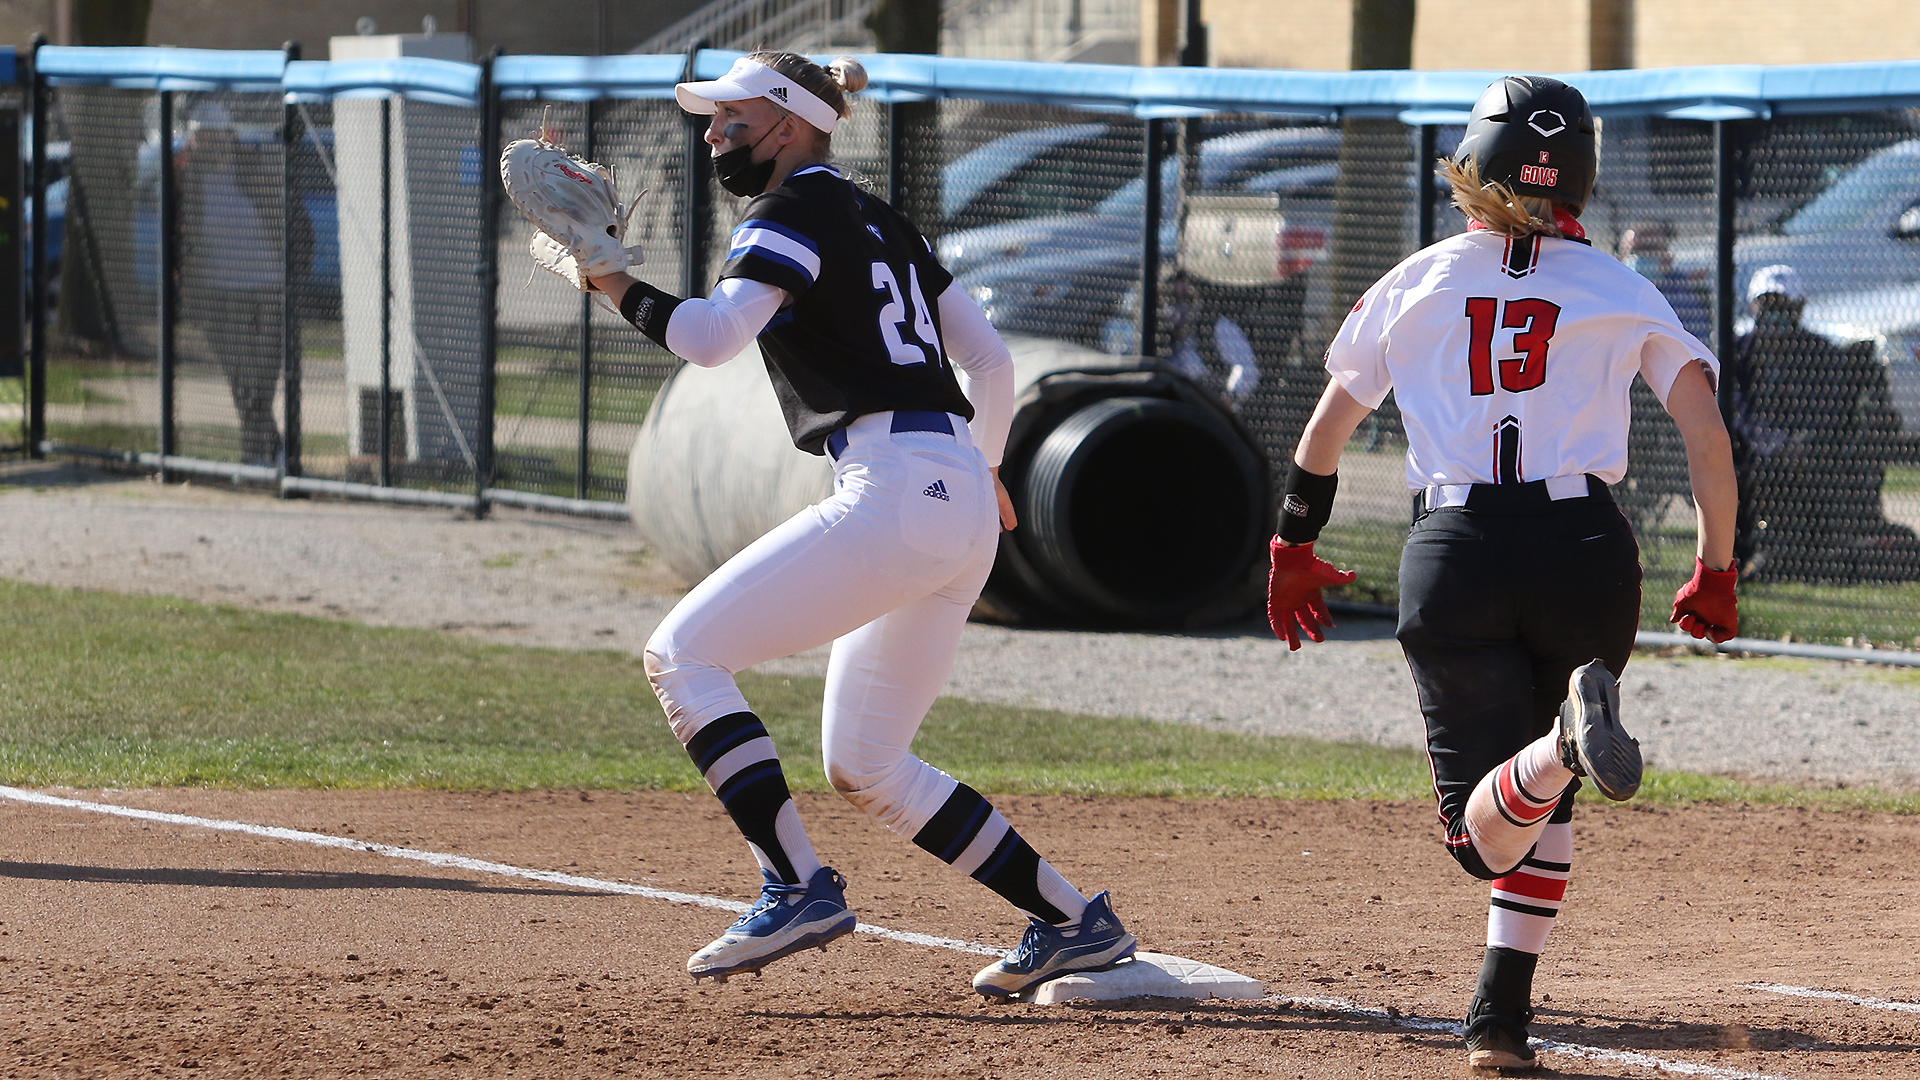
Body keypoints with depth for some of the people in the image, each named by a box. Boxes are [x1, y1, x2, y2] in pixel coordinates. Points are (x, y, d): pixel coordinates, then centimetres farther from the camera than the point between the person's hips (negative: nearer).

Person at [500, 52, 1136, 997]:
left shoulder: (795, 211, -3)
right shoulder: (878, 222, 23)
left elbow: (715, 334, -19)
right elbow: (989, 358, 27)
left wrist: (611, 279, -9)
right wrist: (982, 472, 42)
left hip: (894, 489, -9)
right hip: (963, 501, 9)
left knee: (682, 654, -7)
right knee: (865, 768, 15)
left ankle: (799, 886, -16)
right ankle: (1073, 921, 13)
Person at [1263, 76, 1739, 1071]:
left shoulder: (1413, 285, 12)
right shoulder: (1619, 290, 9)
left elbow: (1327, 427, 22)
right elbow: (1706, 434, 1)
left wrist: (1293, 550, 37)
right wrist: (1715, 573, 13)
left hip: (1456, 556, -1)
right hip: (1585, 556, 1)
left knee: (1485, 831, -5)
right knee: (1543, 801, 20)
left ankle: (1565, 742, -39)